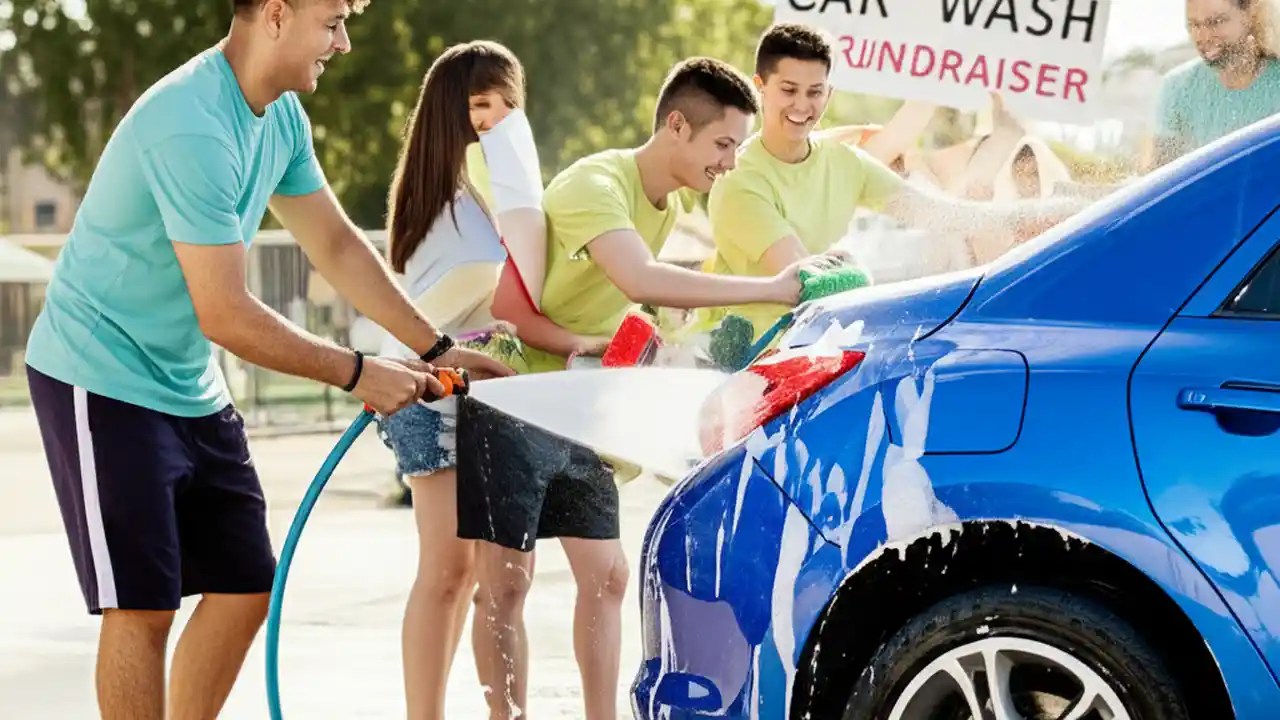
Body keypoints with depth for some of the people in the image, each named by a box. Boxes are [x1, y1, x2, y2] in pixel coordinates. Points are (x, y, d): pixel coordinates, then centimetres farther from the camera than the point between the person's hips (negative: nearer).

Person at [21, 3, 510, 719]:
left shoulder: (282, 116, 2)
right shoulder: (193, 131, -27)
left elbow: (338, 243, 12)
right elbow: (225, 316, -26)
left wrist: (437, 349, 7)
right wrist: (358, 373, -17)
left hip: (190, 386, 9)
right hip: (103, 382, -9)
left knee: (245, 586, 7)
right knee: (143, 605, -10)